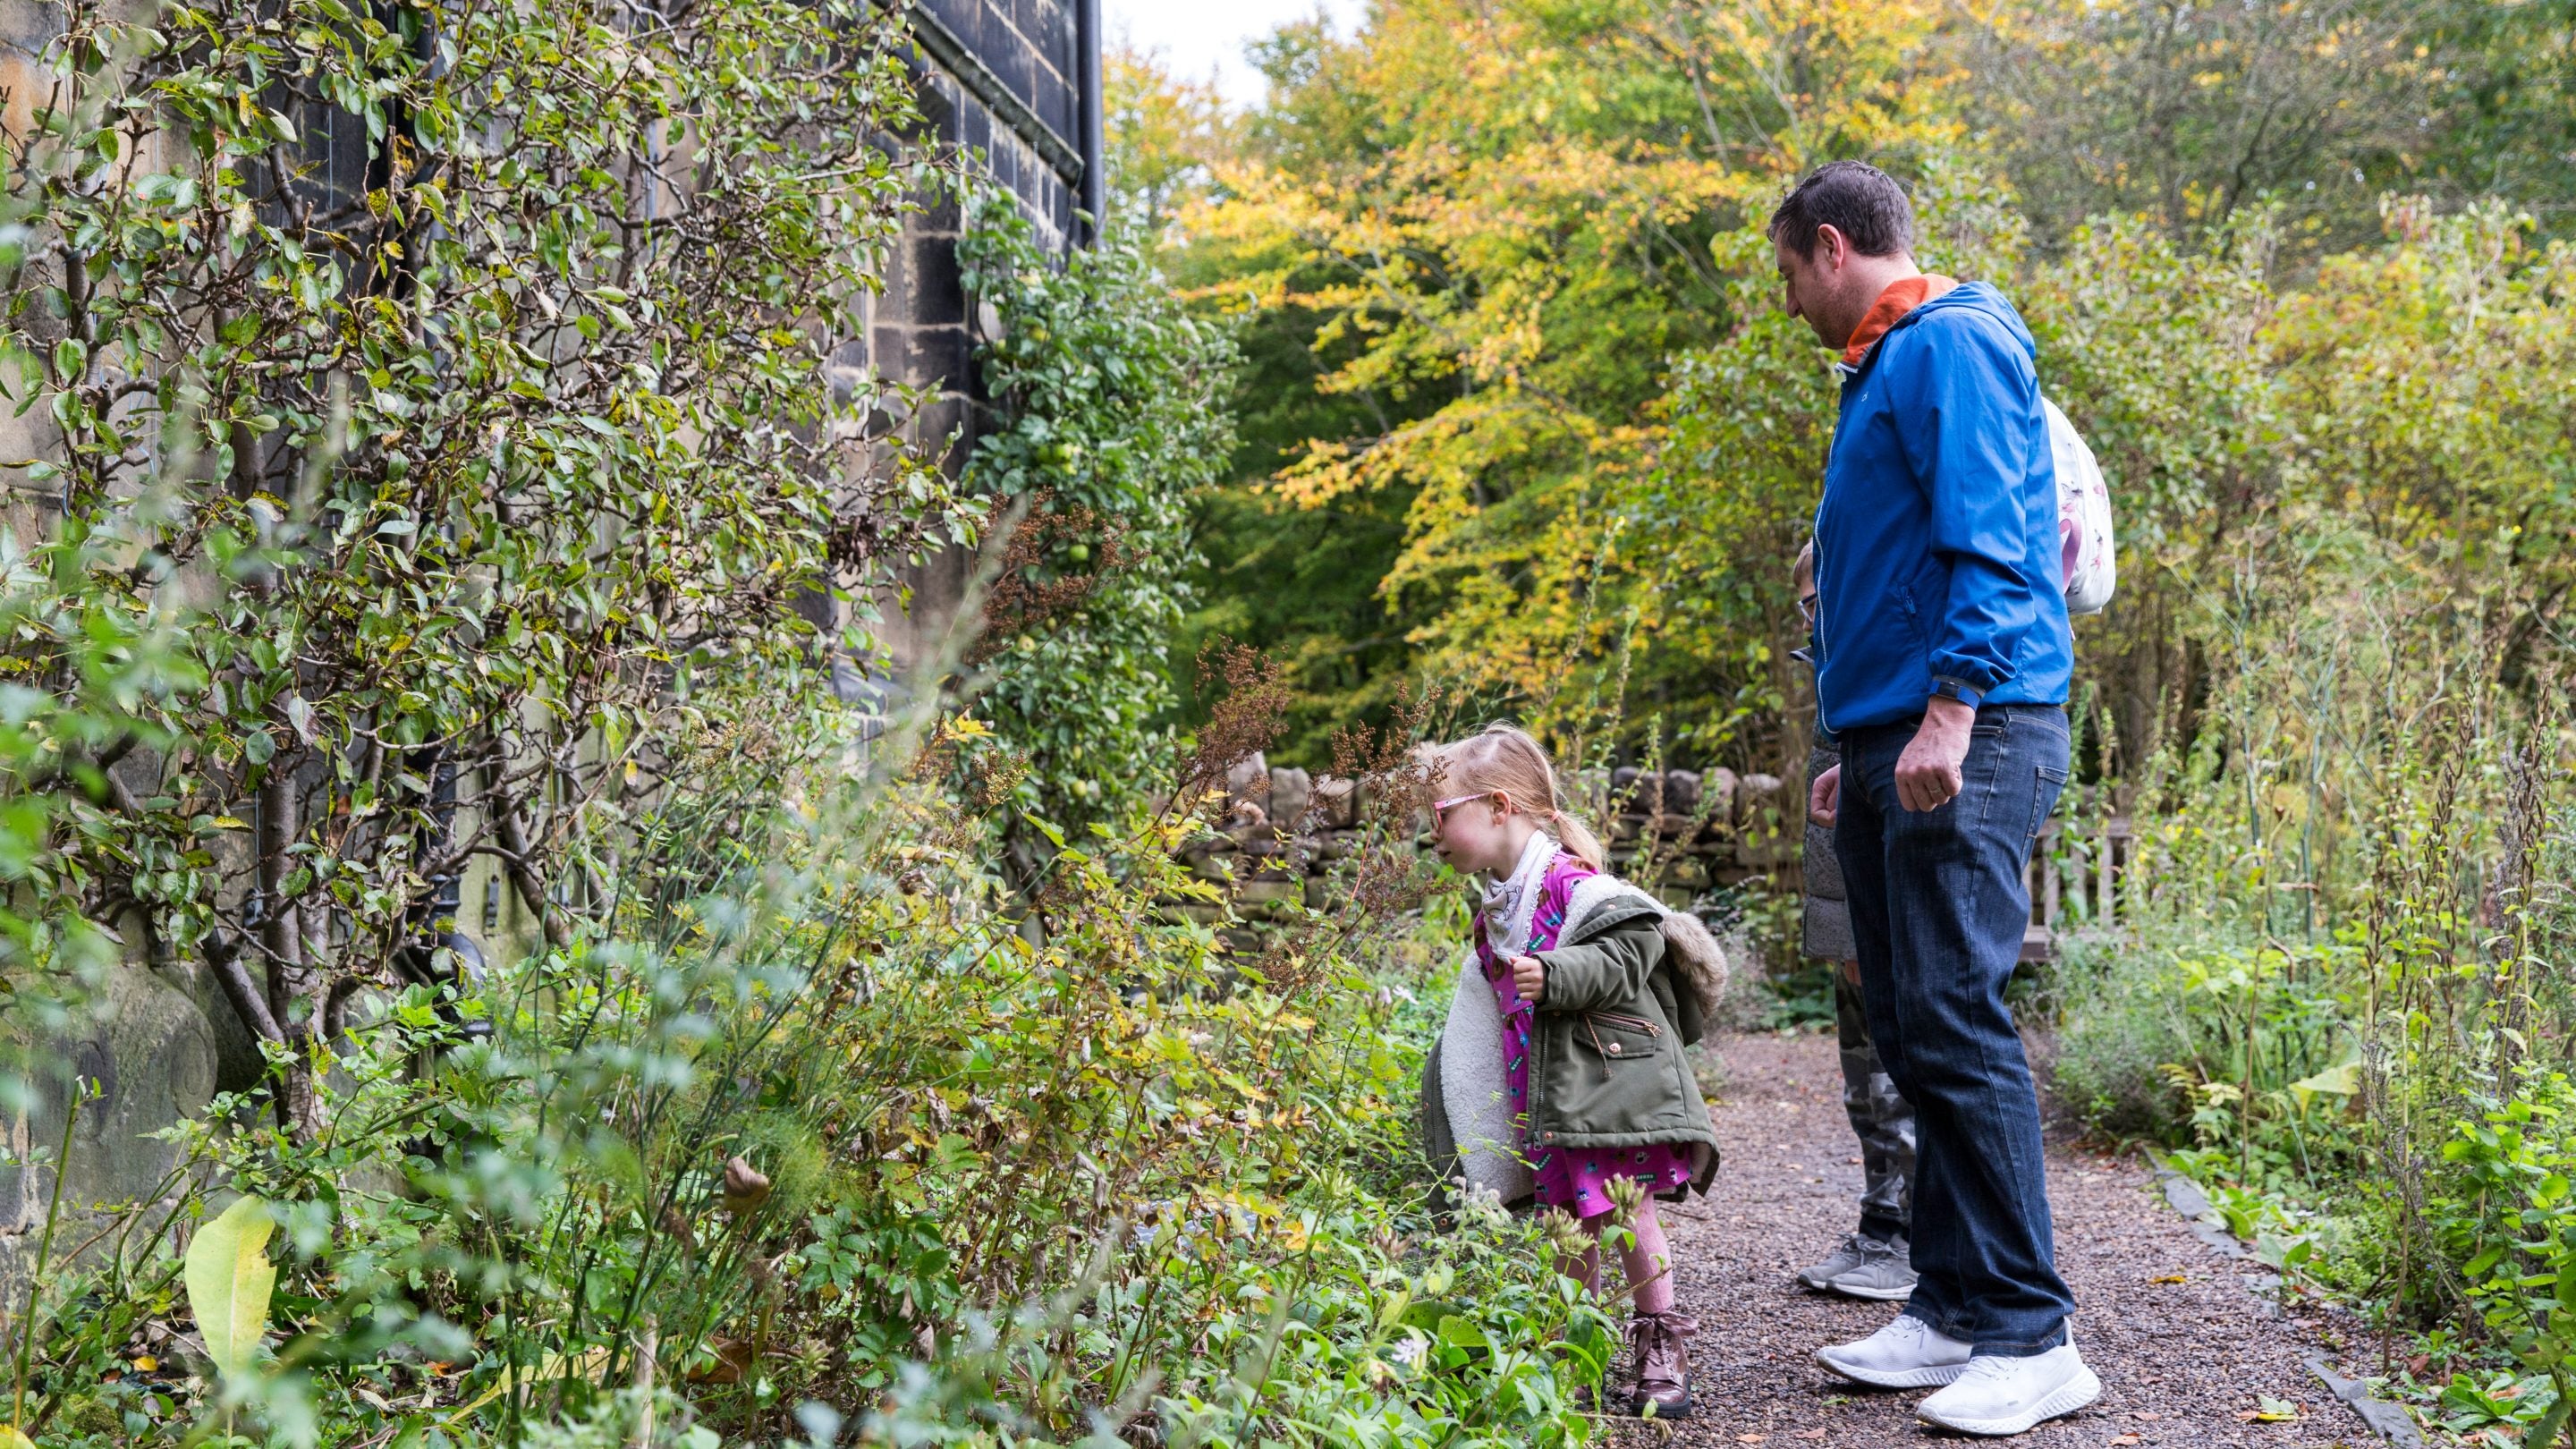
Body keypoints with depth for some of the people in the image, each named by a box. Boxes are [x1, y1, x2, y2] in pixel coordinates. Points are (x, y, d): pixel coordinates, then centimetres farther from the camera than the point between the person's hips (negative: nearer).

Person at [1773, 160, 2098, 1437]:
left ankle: (2030, 1336, -6)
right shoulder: (1884, 371, 24)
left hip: (1966, 741, -10)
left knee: (1956, 1023, -12)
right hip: (1891, 746, 10)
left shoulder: (1952, 342, -6)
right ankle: (1952, 1309, 17)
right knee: (1909, 1033, 10)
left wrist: (1951, 711, -26)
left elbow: (1988, 544, -17)